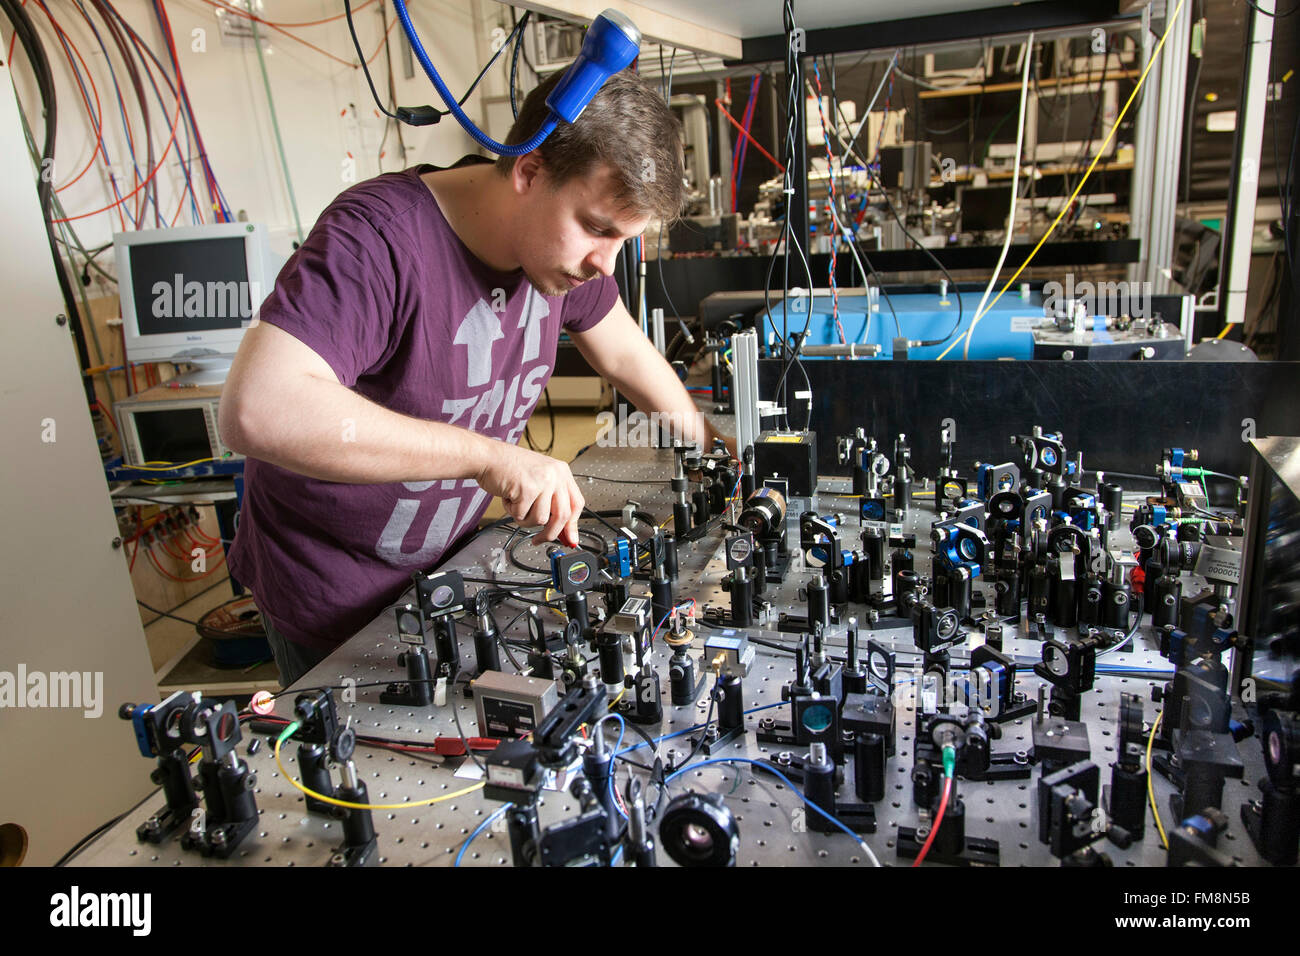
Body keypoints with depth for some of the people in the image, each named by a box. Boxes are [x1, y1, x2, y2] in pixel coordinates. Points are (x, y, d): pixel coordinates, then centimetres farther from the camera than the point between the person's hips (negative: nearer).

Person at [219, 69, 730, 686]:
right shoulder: (381, 238, -31)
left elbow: (624, 353, 11)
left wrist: (711, 449, 15)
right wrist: (490, 456, -42)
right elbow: (255, 411, -42)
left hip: (443, 562, 6)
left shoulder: (564, 240, -7)